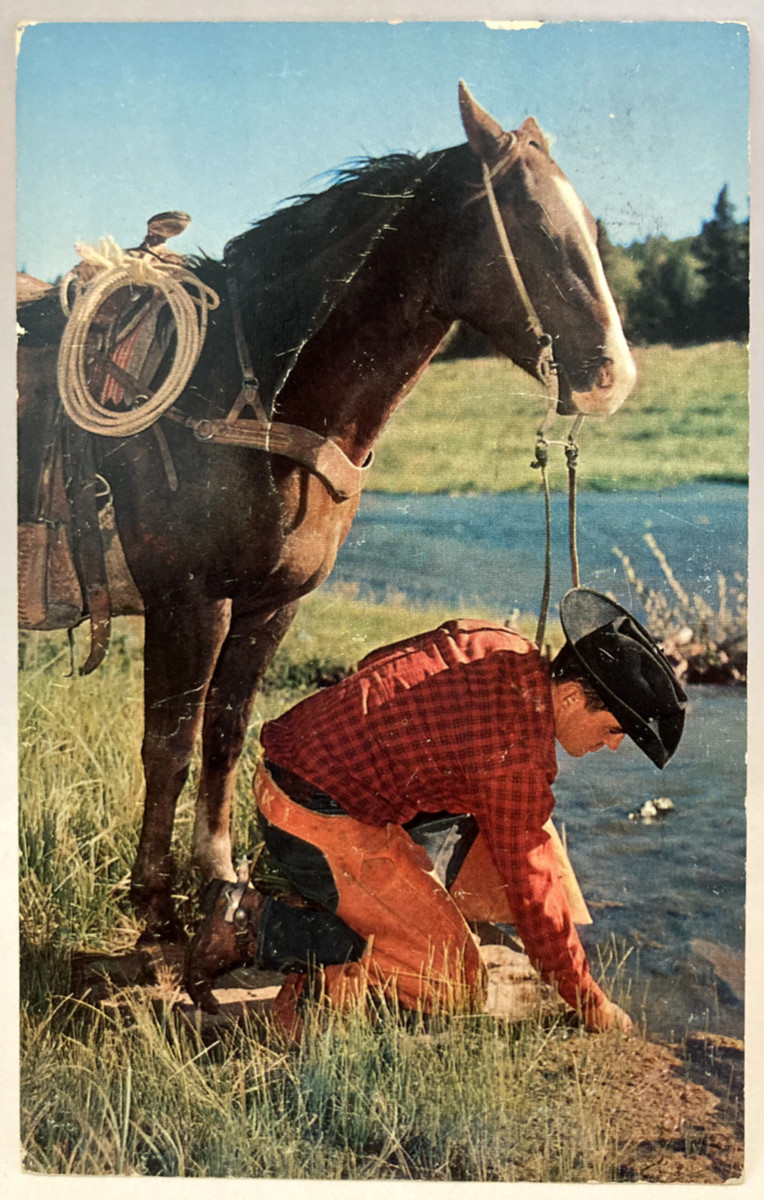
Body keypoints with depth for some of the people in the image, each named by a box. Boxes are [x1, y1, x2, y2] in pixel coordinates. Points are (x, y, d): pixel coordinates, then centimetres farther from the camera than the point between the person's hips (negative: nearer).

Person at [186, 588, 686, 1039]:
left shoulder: (505, 648, 6)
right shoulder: (518, 756, -19)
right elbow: (531, 888, -10)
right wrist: (590, 1004, 4)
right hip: (322, 824, -10)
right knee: (453, 983, -2)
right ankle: (259, 925, -7)